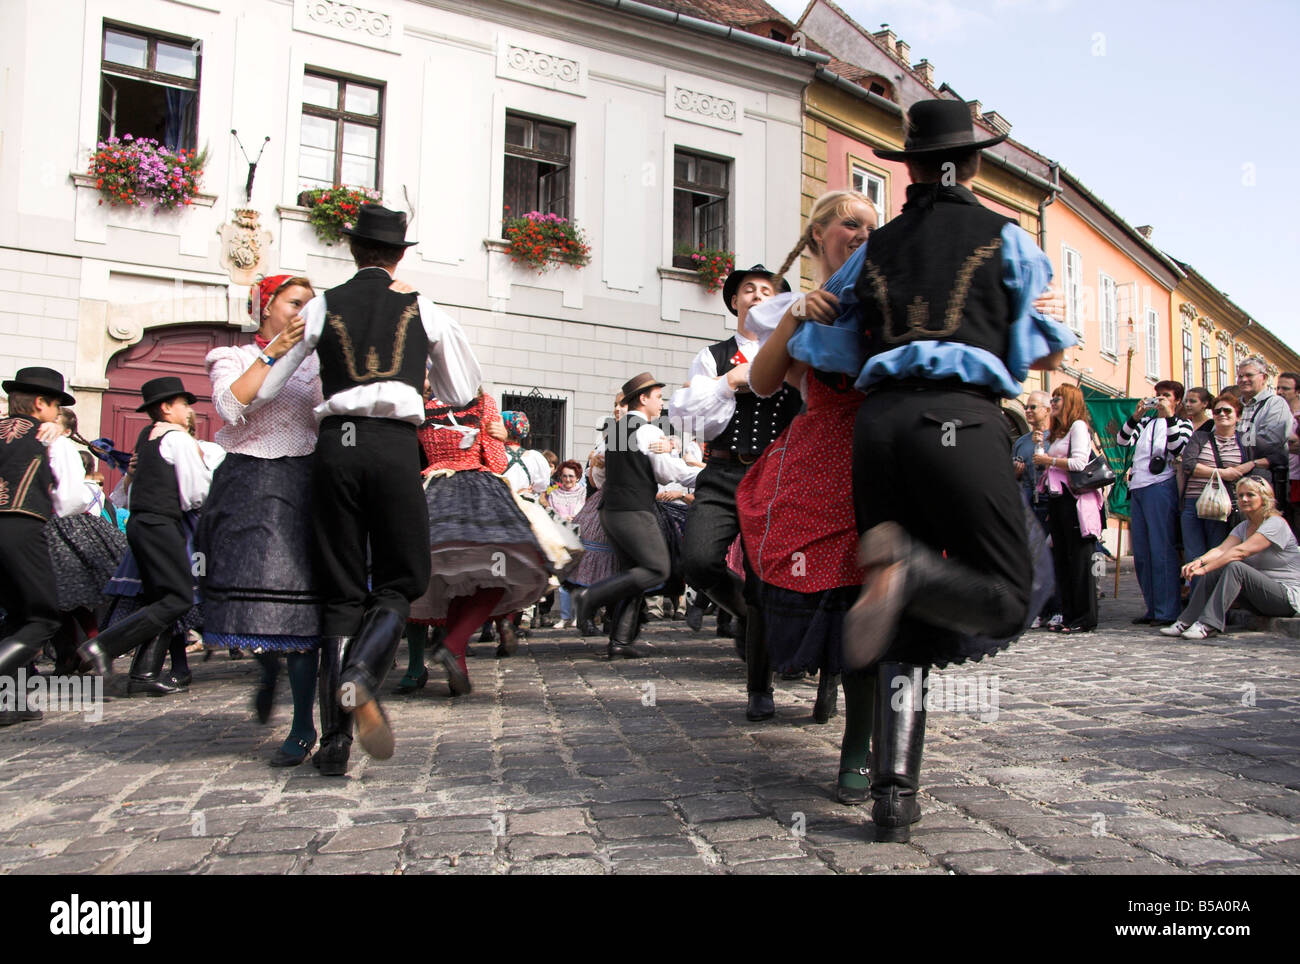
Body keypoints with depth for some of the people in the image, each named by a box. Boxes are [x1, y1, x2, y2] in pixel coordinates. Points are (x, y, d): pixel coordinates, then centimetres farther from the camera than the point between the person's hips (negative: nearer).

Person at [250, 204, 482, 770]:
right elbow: (463, 393, 18)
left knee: (341, 590, 7)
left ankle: (335, 742, 5)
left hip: (336, 446, 2)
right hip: (395, 446, -1)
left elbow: (261, 390, 11)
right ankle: (361, 677, -19)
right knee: (400, 580, 10)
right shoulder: (423, 309, 12)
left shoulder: (321, 307, 12)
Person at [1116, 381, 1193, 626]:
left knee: (1162, 551, -10)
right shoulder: (1145, 422, 22)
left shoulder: (1183, 423, 10)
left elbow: (1178, 449, -8)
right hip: (1137, 489, 6)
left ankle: (1167, 612, -8)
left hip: (1161, 488, -6)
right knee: (1141, 554, 6)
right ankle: (1152, 609, 13)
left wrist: (1169, 417, -12)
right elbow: (1122, 440, 7)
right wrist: (1136, 415, -5)